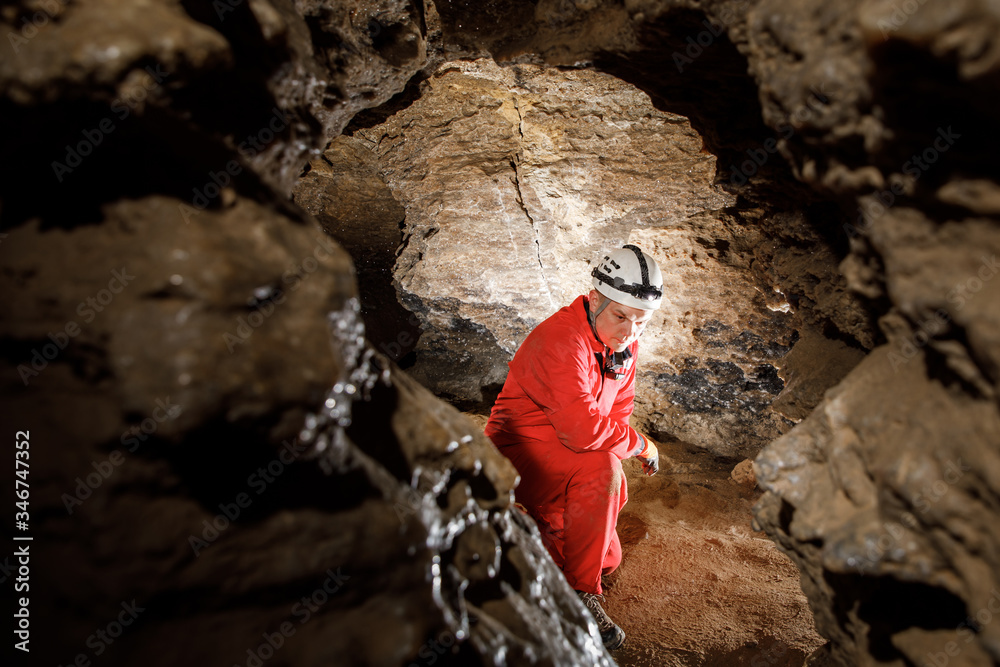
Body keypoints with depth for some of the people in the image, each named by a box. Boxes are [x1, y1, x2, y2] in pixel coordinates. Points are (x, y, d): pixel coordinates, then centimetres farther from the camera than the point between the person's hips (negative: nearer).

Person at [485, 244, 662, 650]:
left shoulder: (623, 342, -1)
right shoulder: (562, 339, -29)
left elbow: (618, 411, 7)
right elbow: (582, 430, -35)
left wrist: (614, 482, -7)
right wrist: (641, 445, -19)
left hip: (569, 459, 8)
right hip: (519, 451, -8)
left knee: (607, 558, 7)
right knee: (600, 468, -34)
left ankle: (546, 519, 30)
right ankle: (581, 595, -19)